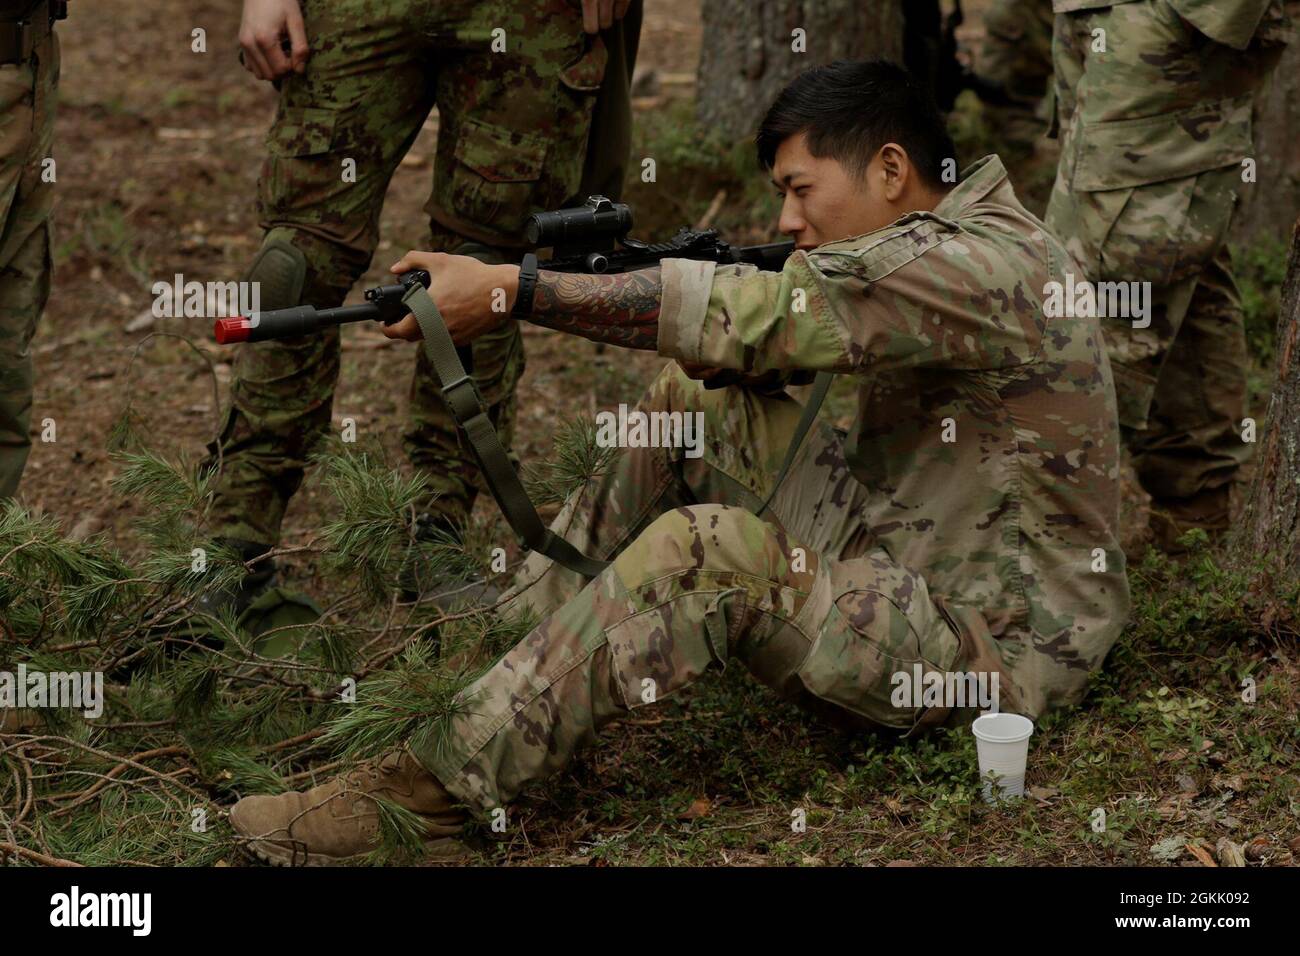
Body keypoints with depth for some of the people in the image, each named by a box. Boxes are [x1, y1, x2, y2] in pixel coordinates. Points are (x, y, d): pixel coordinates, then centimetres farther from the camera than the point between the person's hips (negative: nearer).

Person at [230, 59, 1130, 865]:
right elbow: (765, 349, 5)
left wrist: (511, 289, -29)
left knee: (706, 551, -30)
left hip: (983, 642, -10)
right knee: (695, 403, 4)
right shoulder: (931, 249, 10)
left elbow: (755, 315, -29)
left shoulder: (986, 264, -22)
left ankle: (425, 791, -27)